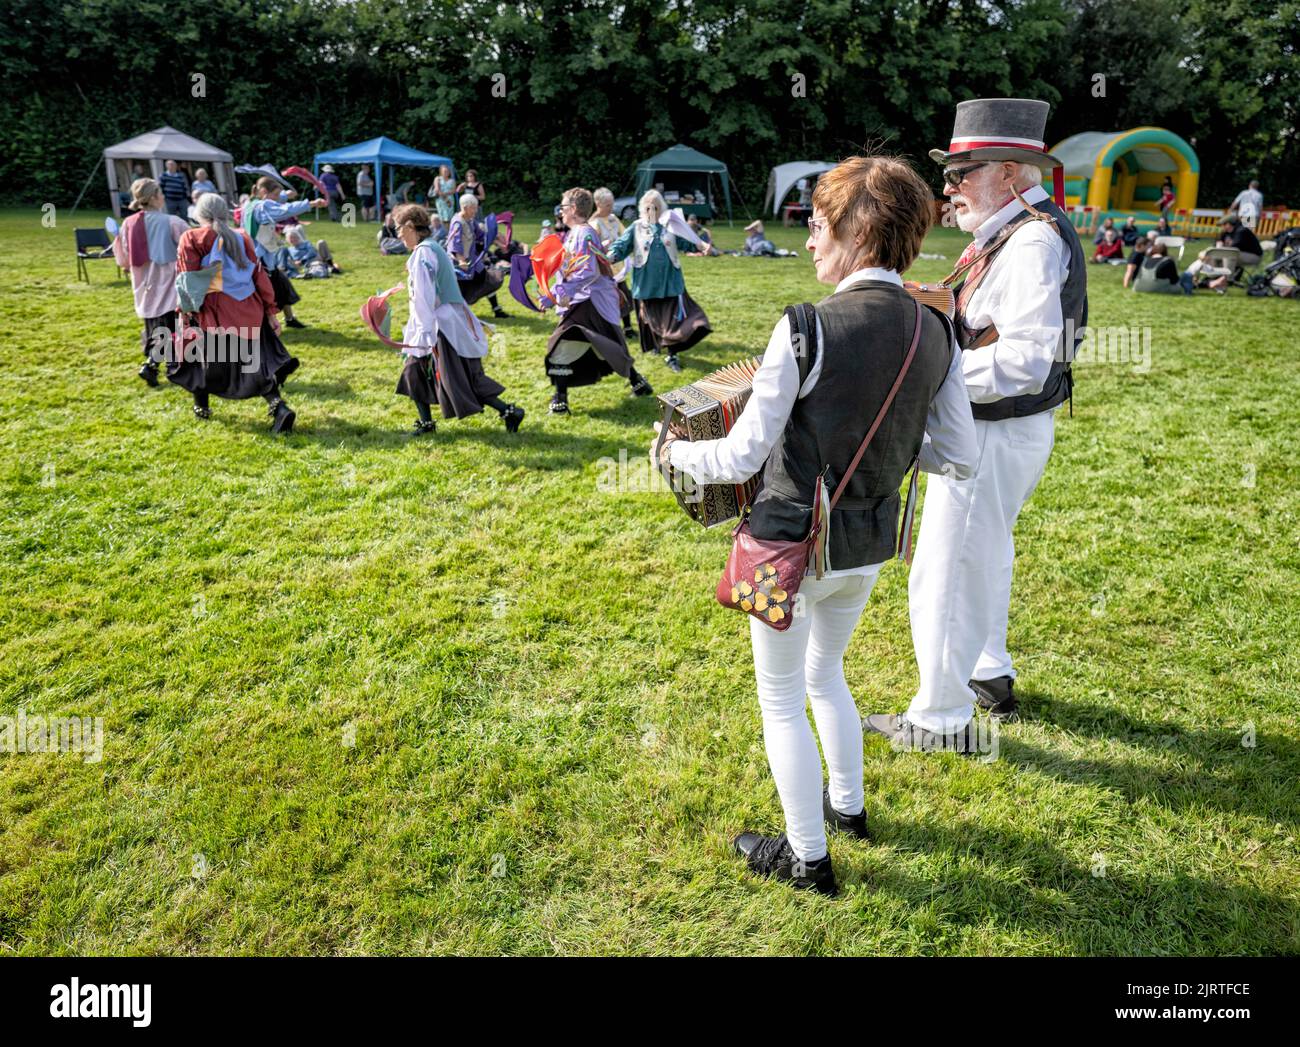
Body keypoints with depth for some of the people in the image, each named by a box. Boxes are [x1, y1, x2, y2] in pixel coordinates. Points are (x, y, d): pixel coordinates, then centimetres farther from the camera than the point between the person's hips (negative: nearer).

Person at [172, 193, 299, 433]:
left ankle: (202, 407, 32)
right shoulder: (242, 237, 9)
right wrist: (270, 312, 13)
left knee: (197, 356, 21)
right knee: (256, 363, 7)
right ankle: (278, 406, -14)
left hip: (213, 313, -3)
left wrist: (185, 312, -1)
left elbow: (187, 281, -7)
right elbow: (260, 277, 9)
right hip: (249, 312, 3)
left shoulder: (192, 239, -1)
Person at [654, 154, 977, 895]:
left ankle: (807, 858, 29)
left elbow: (742, 458, -20)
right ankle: (848, 806, 48)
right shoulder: (937, 333, -4)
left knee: (782, 699, 15)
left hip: (796, 545, -6)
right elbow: (960, 458, 1)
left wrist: (676, 452, 0)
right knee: (825, 670, 31)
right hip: (872, 543, 7)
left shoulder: (807, 328, -23)